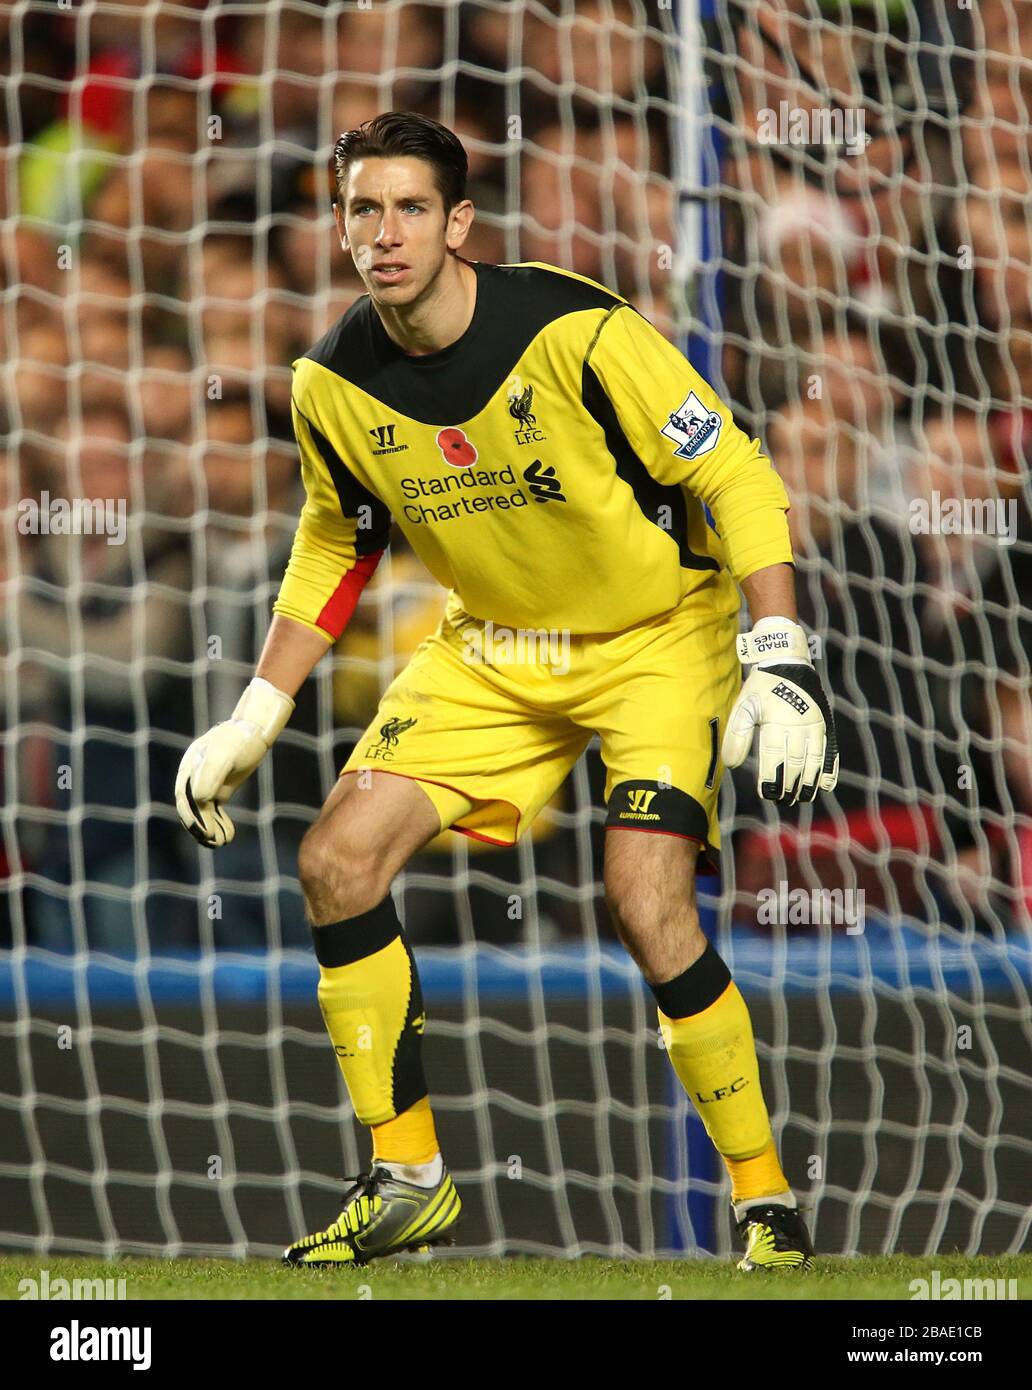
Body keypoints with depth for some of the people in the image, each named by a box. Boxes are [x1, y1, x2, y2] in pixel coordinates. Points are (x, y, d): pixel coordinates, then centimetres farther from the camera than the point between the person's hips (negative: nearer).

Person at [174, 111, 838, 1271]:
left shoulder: (577, 333, -25)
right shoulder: (331, 383, -9)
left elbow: (735, 479, -18)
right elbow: (336, 547, 10)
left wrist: (779, 666, -26)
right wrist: (254, 719, 7)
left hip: (656, 634, -5)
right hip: (493, 646, 5)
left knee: (649, 908, -23)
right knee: (337, 862, -9)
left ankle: (764, 1196, -4)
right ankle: (408, 1181, 6)